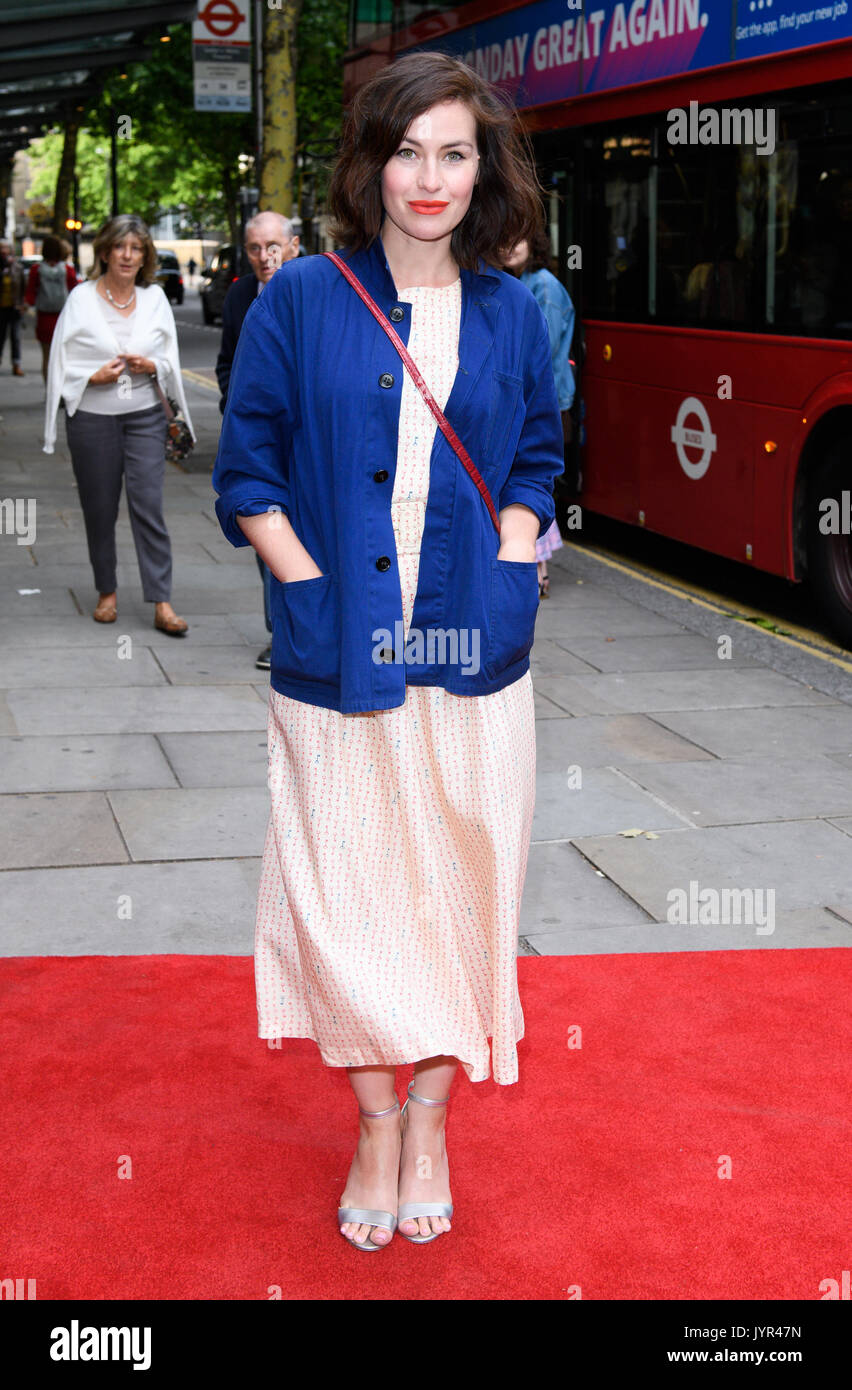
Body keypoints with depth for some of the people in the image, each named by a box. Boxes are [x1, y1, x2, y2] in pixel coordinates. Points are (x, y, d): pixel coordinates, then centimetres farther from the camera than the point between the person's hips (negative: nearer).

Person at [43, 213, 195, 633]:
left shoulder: (154, 297, 6)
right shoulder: (82, 298, -1)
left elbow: (171, 360, 11)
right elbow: (62, 362, 1)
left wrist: (151, 366, -10)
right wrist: (95, 377, -15)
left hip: (145, 415, 1)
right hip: (92, 417, -1)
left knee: (148, 504, -8)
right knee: (99, 508, 6)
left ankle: (161, 603, -7)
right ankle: (106, 592, 24)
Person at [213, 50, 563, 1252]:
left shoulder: (511, 314, 7)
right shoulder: (302, 302, 0)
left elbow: (537, 465, 14)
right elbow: (247, 473, 2)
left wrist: (506, 572, -2)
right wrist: (310, 587, -9)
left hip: (473, 657, 2)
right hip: (336, 654, -1)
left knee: (456, 885, 7)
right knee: (349, 891, 3)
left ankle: (431, 1119, 23)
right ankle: (377, 1124, 20)